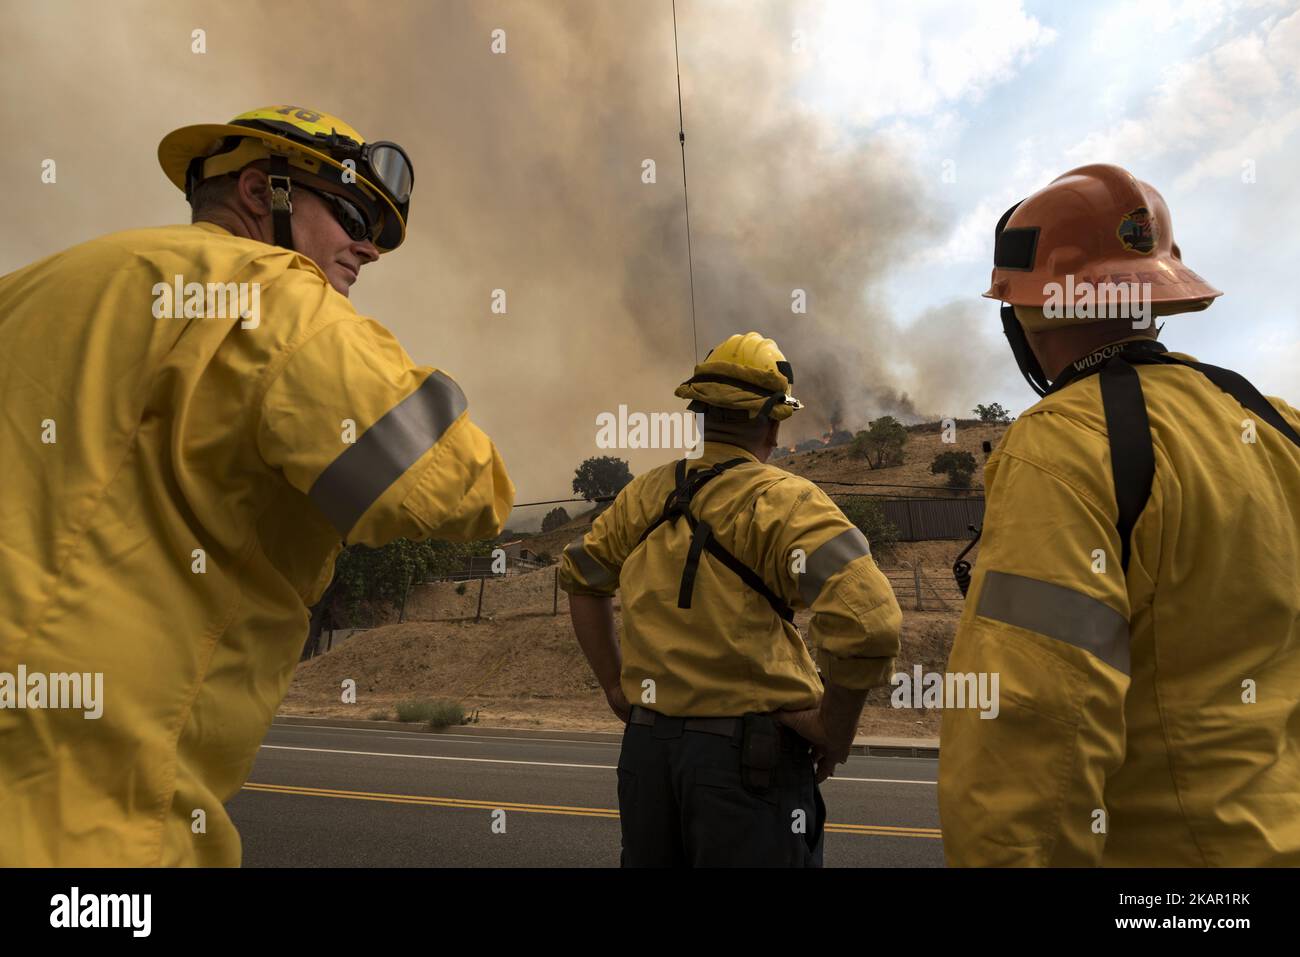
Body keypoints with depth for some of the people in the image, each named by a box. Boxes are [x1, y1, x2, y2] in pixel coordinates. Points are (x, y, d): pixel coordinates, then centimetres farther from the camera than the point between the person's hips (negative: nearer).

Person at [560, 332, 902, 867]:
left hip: (646, 743, 5)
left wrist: (615, 684, 19)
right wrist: (834, 730, -11)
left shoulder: (647, 494, 5)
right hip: (753, 756, -5)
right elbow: (868, 621, -26)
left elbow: (580, 576, 20)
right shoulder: (781, 502, -13)